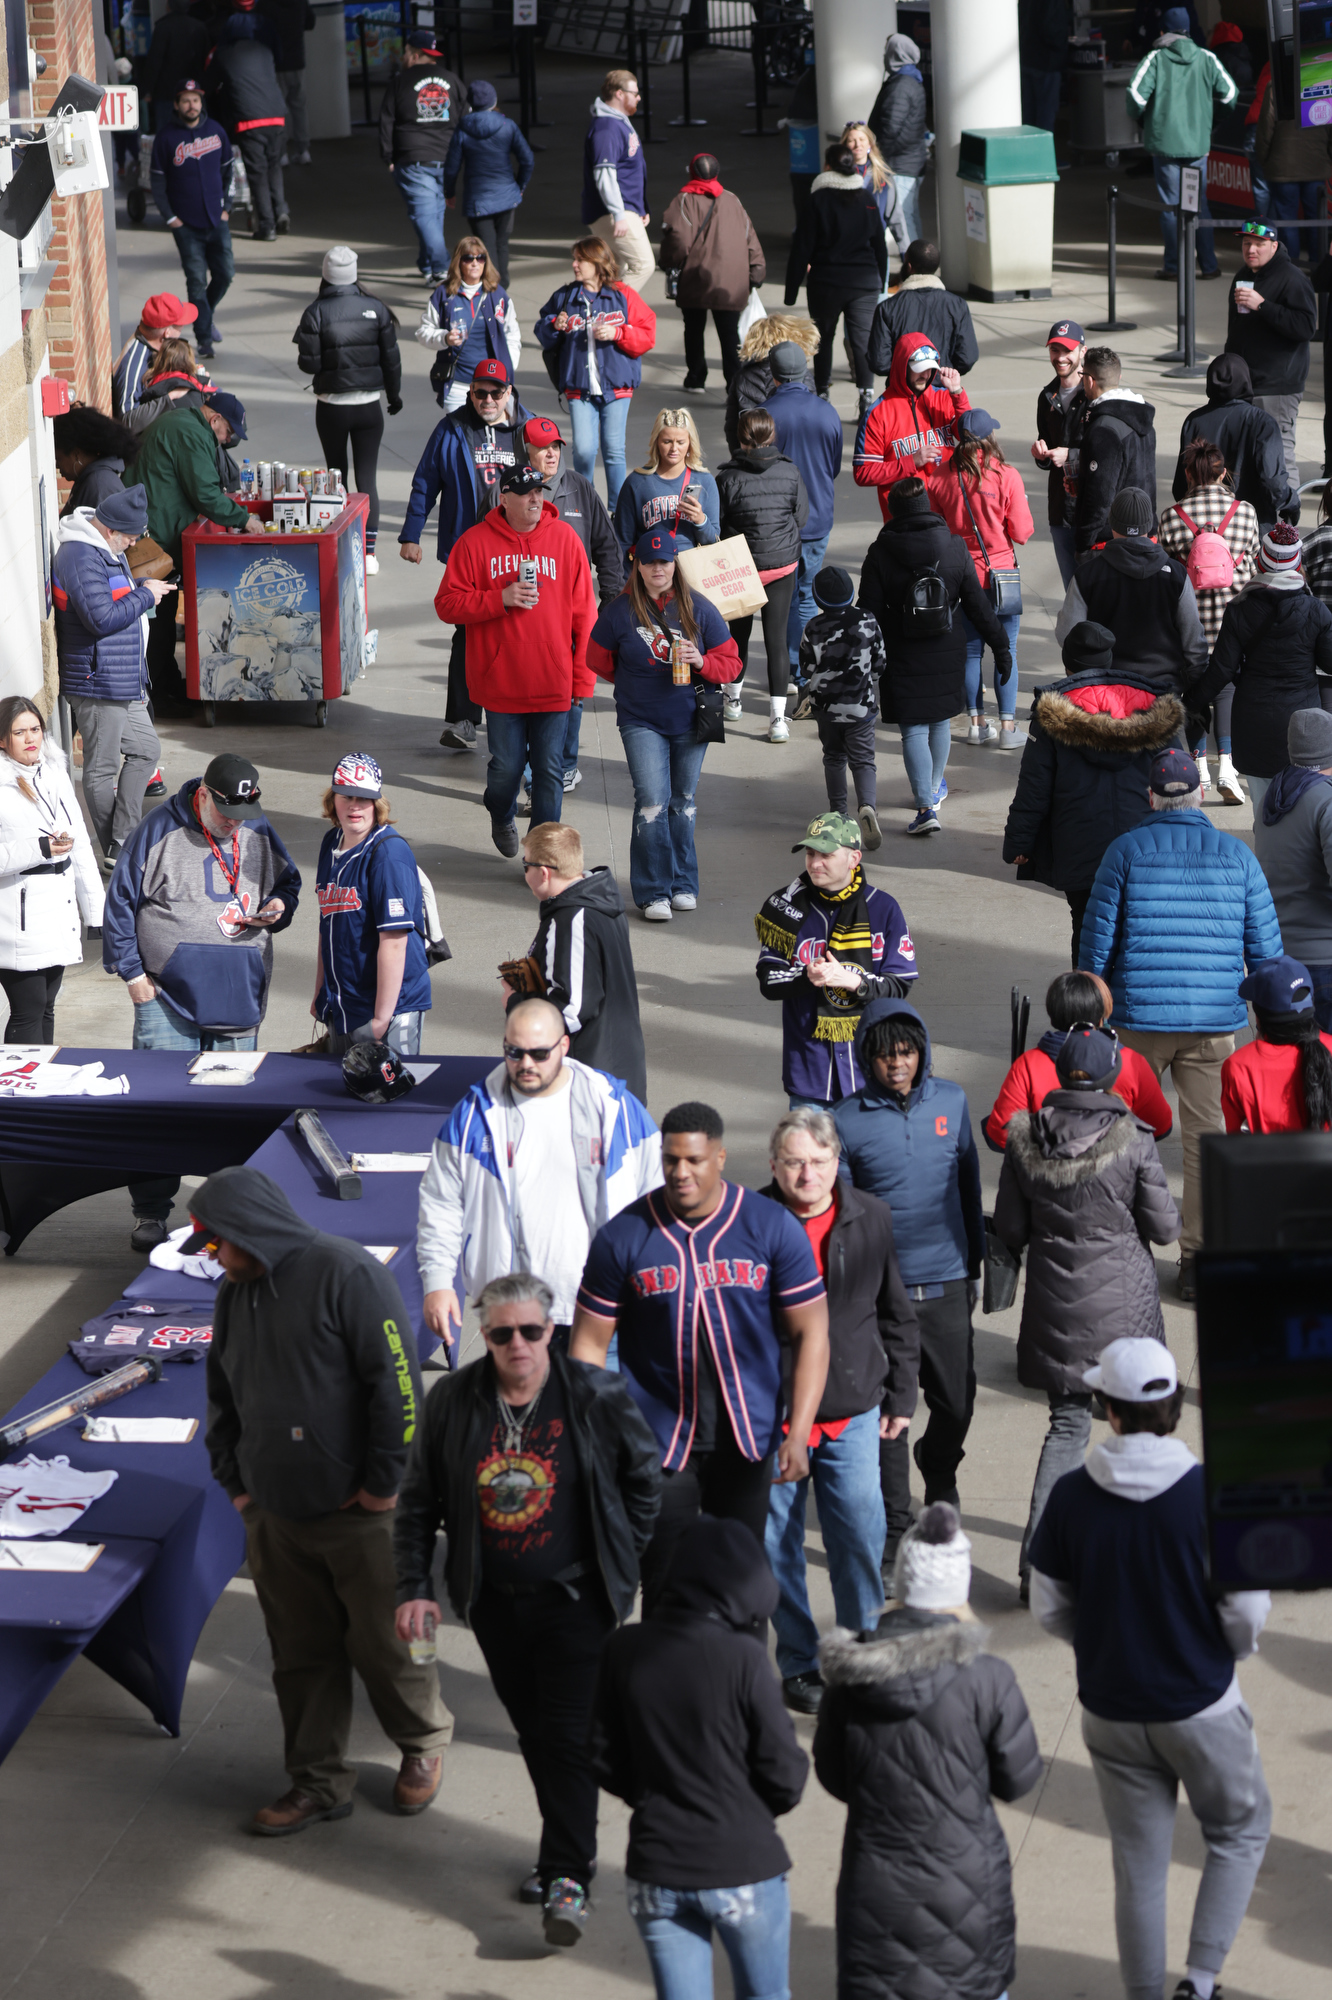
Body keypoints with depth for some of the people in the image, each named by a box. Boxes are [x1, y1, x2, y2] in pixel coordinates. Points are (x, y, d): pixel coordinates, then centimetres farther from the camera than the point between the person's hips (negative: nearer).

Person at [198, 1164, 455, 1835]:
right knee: (300, 1653, 11)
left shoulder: (343, 1272, -15)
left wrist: (384, 1483, -16)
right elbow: (223, 1398, 22)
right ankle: (318, 1781, 22)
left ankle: (424, 1745, 28)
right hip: (275, 1517, 7)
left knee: (385, 1641, 5)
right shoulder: (234, 1295, 10)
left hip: (361, 1515, -7)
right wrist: (234, 1483, 13)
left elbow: (398, 1379, -17)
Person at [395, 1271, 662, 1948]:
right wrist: (413, 1588, 1)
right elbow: (418, 1501, 6)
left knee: (569, 1735, -8)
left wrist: (623, 1562, 5)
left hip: (575, 1600, -3)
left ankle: (567, 1878, -5)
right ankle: (569, 1851, 27)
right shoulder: (453, 1401, -2)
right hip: (495, 1604, 4)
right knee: (534, 1732, 13)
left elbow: (645, 1478, 6)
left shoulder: (597, 1396, -9)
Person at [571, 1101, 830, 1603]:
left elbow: (810, 1334, -2)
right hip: (660, 1442, -1)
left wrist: (797, 1433, -11)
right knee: (665, 1588, 0)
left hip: (747, 1441, 1)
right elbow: (589, 1344, 0)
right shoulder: (623, 1237, -5)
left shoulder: (773, 1227, -4)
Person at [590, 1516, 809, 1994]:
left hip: (655, 1873, 3)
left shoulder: (623, 1650, -5)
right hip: (742, 1869, -3)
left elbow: (606, 1762, 3)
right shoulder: (741, 1657, -17)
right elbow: (784, 1774, -12)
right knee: (764, 1994, 15)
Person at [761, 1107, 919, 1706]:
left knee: (861, 1537, 1)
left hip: (852, 1411, 2)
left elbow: (895, 1315, 12)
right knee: (778, 1544, 6)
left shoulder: (870, 1219, 1)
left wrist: (900, 1395, 13)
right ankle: (798, 1664, 20)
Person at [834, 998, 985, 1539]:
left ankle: (939, 1473, 41)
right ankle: (893, 1521, 17)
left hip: (947, 1281, 3)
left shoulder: (951, 1101, 2)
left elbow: (968, 1184, 12)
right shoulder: (846, 1120, -7)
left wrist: (974, 1265, 16)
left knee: (956, 1402, 11)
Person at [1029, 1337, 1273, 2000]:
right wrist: (1227, 1648, 7)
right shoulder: (1209, 1495, -19)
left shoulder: (1072, 1496, -11)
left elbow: (1048, 1608, -2)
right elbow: (1248, 1610, -15)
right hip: (1201, 1706, -2)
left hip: (1111, 1713, 2)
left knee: (1138, 1866, 16)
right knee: (1240, 1832, 20)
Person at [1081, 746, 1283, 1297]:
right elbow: (1265, 946, 5)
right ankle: (1199, 1257, 5)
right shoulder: (1237, 855, 3)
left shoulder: (1125, 851, -2)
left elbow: (1097, 939, 0)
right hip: (1216, 1023, 1)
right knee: (1207, 1136, 5)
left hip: (1142, 1019, -1)